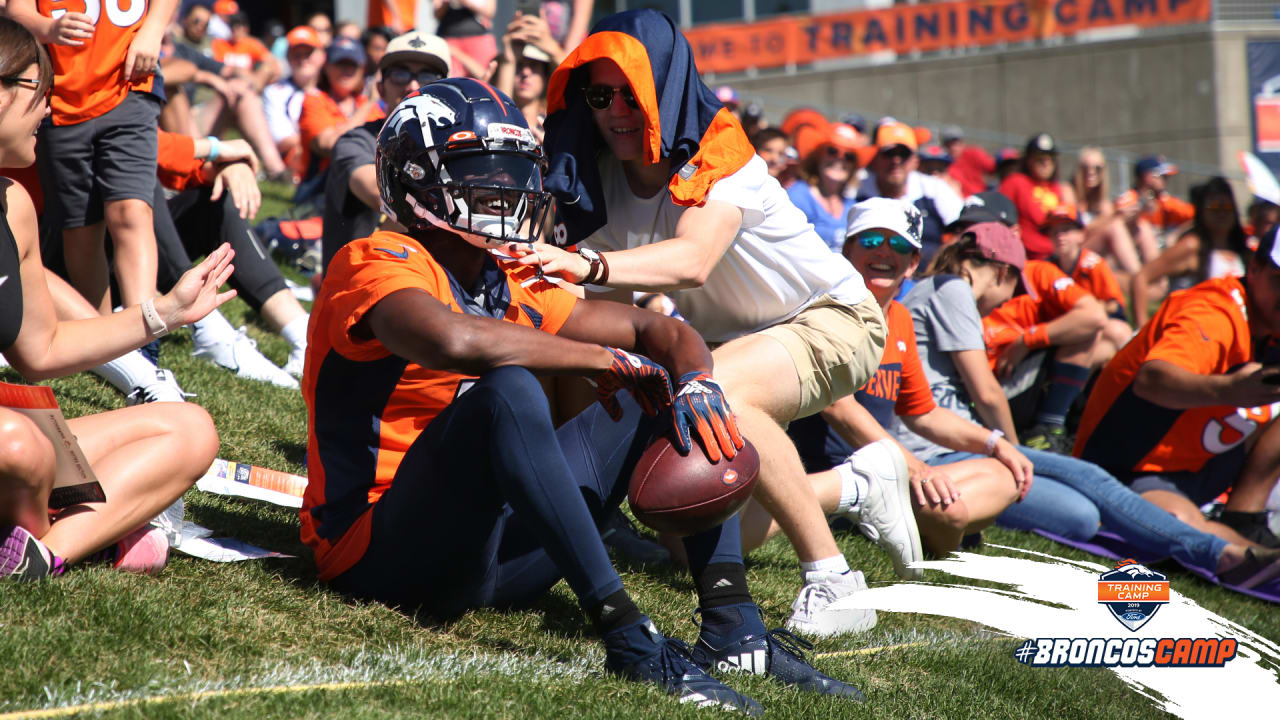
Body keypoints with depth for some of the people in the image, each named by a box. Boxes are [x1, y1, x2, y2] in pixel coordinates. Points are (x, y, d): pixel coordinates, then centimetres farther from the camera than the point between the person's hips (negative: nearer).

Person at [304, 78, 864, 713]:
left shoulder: (513, 288, 12)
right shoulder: (377, 265, -12)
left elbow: (657, 331, 18)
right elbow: (454, 341, -35)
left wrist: (695, 378, -7)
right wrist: (602, 359, -21)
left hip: (491, 554, 8)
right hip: (384, 558, -8)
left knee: (667, 401, 6)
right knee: (506, 390, -33)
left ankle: (732, 630, -8)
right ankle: (629, 639, -36)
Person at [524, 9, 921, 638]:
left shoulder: (718, 152, -26)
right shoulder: (603, 178, -7)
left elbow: (694, 260, -45)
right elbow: (617, 299, -12)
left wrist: (589, 265, -61)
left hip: (830, 319, -8)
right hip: (728, 341, 8)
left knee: (712, 395, -38)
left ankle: (830, 578, -30)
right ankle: (858, 486, 26)